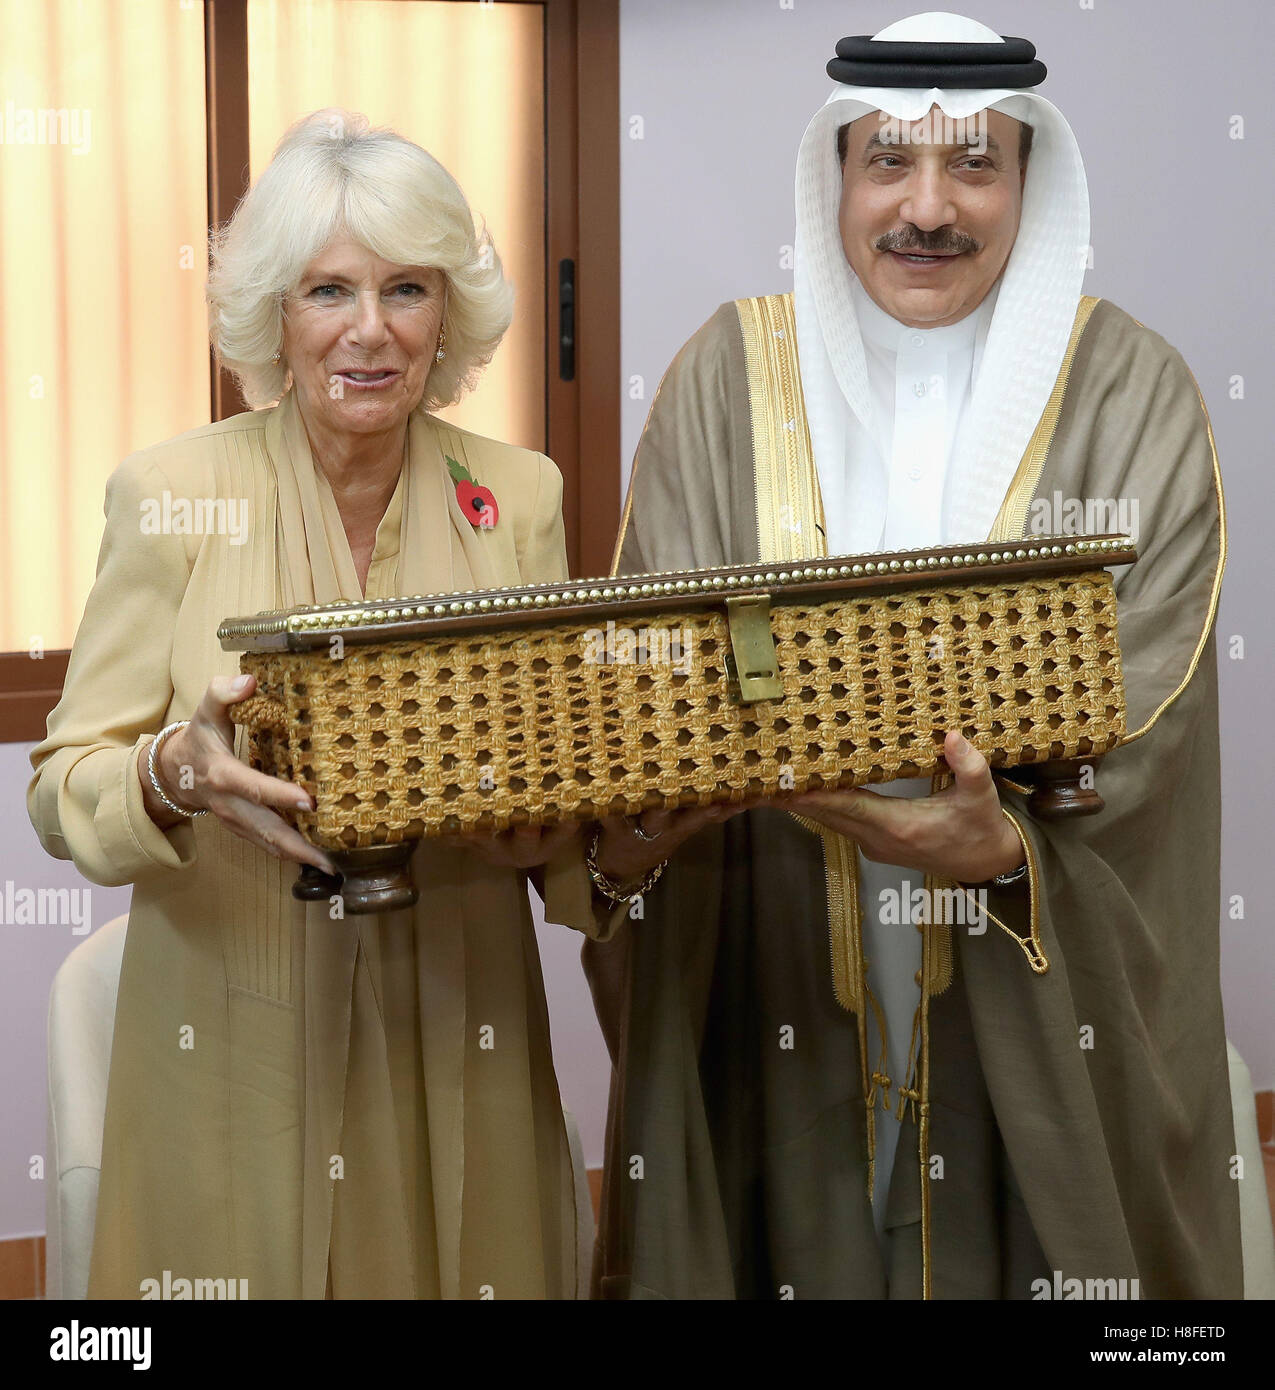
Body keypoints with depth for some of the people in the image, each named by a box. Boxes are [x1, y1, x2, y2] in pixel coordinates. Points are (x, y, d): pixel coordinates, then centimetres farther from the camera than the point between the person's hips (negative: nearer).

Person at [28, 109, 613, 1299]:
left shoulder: (519, 495, 2)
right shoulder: (171, 493, -7)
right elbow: (63, 793, -6)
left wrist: (550, 835, -14)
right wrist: (177, 773, -26)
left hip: (456, 1044, 3)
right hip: (239, 1055, -2)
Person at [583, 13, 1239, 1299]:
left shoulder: (1132, 397, -4)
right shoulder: (728, 375, 0)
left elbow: (1137, 716, -11)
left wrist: (1004, 844, -30)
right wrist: (633, 817, -24)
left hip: (1036, 996, -1)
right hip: (769, 987, 1)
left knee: (1004, 1240, 9)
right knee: (798, 1235, 10)